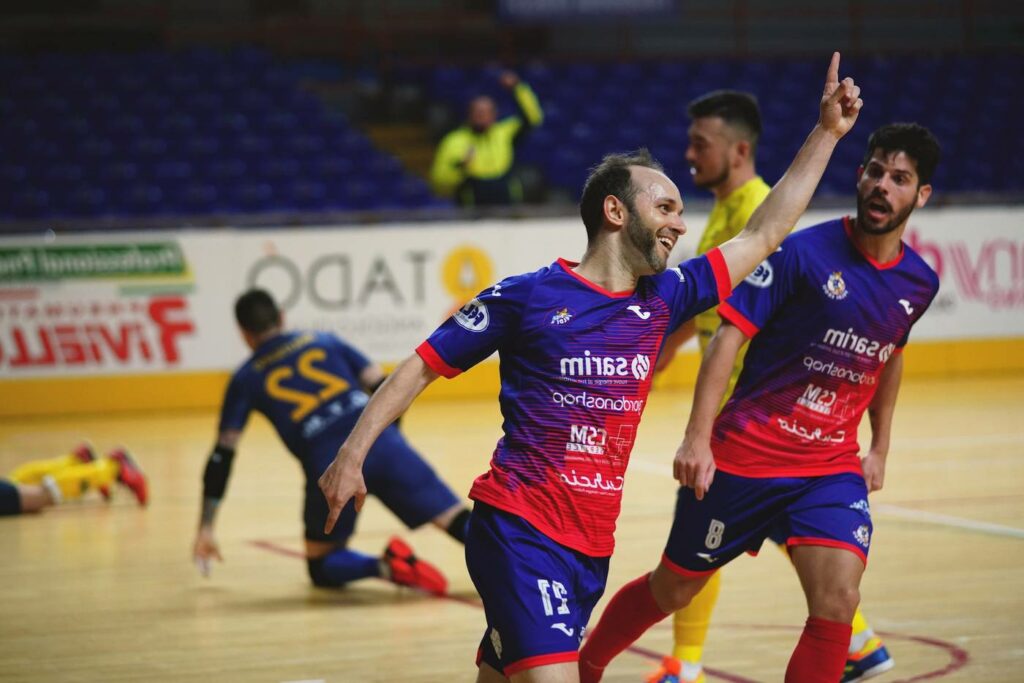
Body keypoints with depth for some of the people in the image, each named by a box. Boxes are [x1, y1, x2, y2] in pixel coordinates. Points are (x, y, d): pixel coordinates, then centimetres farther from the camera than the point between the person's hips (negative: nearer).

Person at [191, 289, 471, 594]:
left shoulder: (245, 380, 22)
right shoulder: (325, 341, 26)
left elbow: (222, 455, 17)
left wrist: (206, 528, 20)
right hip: (378, 441, 2)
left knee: (323, 569, 17)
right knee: (459, 522, -1)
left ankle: (383, 566, -12)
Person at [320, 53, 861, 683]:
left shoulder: (661, 300, 10)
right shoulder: (528, 297, -4)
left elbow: (764, 234, 16)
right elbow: (423, 366, 1)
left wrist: (827, 132, 16)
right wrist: (353, 454, -6)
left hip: (592, 544, 6)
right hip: (520, 530, -6)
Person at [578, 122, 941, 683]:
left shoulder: (919, 283, 3)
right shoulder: (803, 252, -14)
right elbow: (730, 335, -16)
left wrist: (880, 447, 23)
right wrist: (697, 437, -23)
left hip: (833, 468, 3)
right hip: (744, 455, -3)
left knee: (837, 600, -19)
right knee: (673, 588, 12)